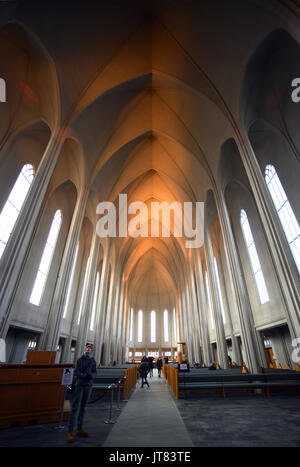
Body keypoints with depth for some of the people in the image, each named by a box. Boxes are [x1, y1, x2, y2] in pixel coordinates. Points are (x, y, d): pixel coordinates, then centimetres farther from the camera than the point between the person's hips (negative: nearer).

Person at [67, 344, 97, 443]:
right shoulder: (80, 360, -3)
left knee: (83, 407, 11)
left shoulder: (93, 361, 8)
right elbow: (76, 372, -8)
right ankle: (70, 432, 3)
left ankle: (80, 429, 21)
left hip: (88, 386, 4)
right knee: (75, 407, -4)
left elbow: (95, 372, 9)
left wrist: (91, 374, -14)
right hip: (80, 385, -4)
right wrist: (83, 375, -25)